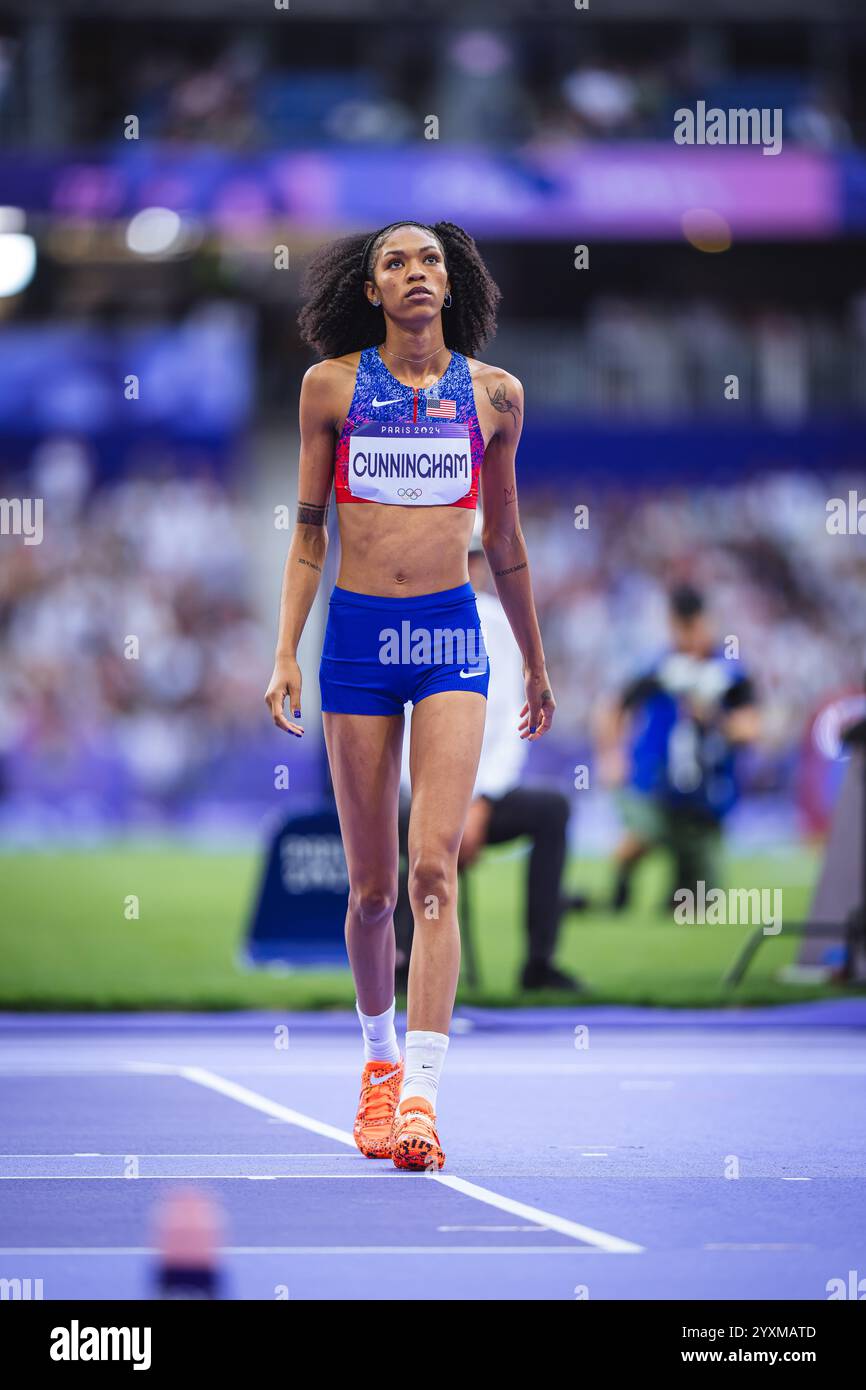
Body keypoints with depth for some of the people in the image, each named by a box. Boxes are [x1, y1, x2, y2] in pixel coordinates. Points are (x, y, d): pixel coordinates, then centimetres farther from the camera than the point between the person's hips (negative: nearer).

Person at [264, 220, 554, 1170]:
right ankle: (379, 1059, 29)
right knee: (371, 886, 6)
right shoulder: (333, 385, 3)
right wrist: (286, 654, 0)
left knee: (434, 868, -16)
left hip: (451, 636, 0)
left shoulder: (493, 394, 6)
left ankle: (421, 1093, -22)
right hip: (358, 636, 0)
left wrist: (537, 664, 22)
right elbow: (308, 532, 8)